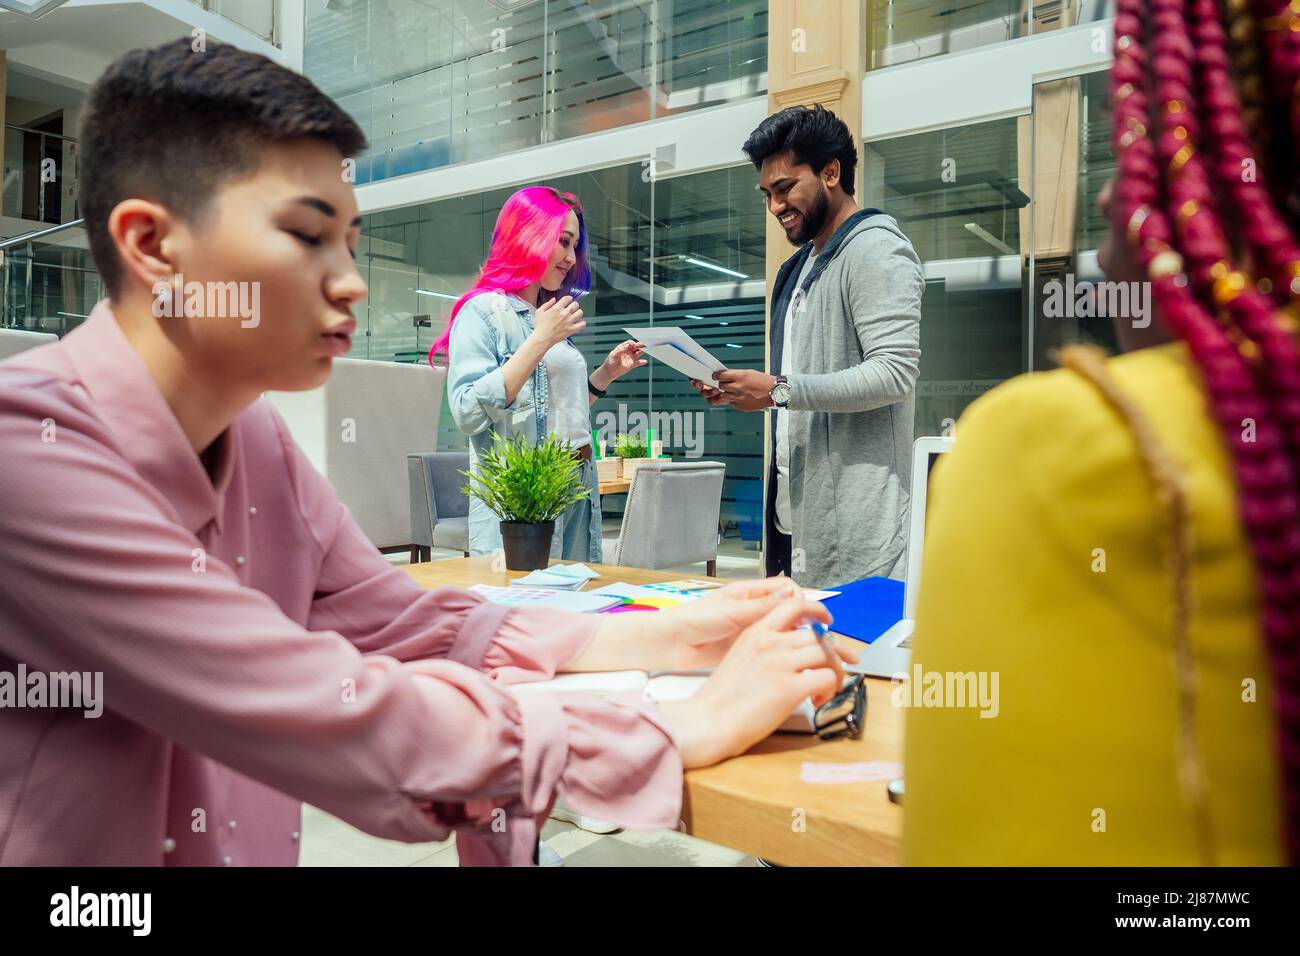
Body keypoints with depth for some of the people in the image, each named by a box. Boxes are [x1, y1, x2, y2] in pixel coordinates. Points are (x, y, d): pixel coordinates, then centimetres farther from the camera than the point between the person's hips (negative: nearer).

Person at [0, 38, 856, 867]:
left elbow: (405, 625, 0)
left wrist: (673, 637, -9)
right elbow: (341, 719, -30)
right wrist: (693, 729, -23)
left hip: (246, 845, 6)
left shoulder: (251, 438, -2)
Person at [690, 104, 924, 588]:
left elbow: (895, 373, -19)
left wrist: (779, 390, -22)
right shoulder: (802, 265, 22)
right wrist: (743, 392, 9)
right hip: (797, 505, 9)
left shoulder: (875, 249, -8)